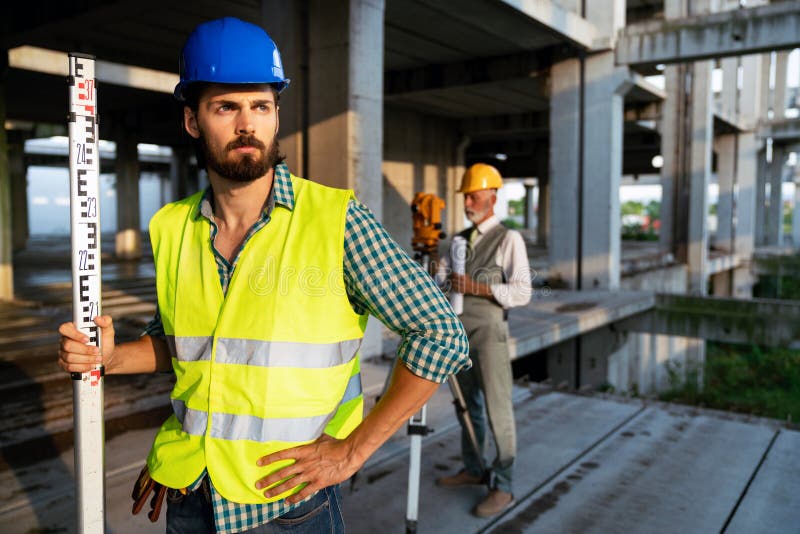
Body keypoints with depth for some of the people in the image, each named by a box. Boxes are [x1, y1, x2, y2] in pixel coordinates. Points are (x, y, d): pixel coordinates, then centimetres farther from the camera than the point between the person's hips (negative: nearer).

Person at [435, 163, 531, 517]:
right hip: (458, 331, 6)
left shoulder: (508, 239, -5)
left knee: (498, 410, -2)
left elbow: (521, 292, -13)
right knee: (467, 405, 15)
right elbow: (440, 279, 9)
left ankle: (502, 487, 8)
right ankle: (472, 469, 29)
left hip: (488, 332, -6)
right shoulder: (459, 239, 14)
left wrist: (477, 287, -22)